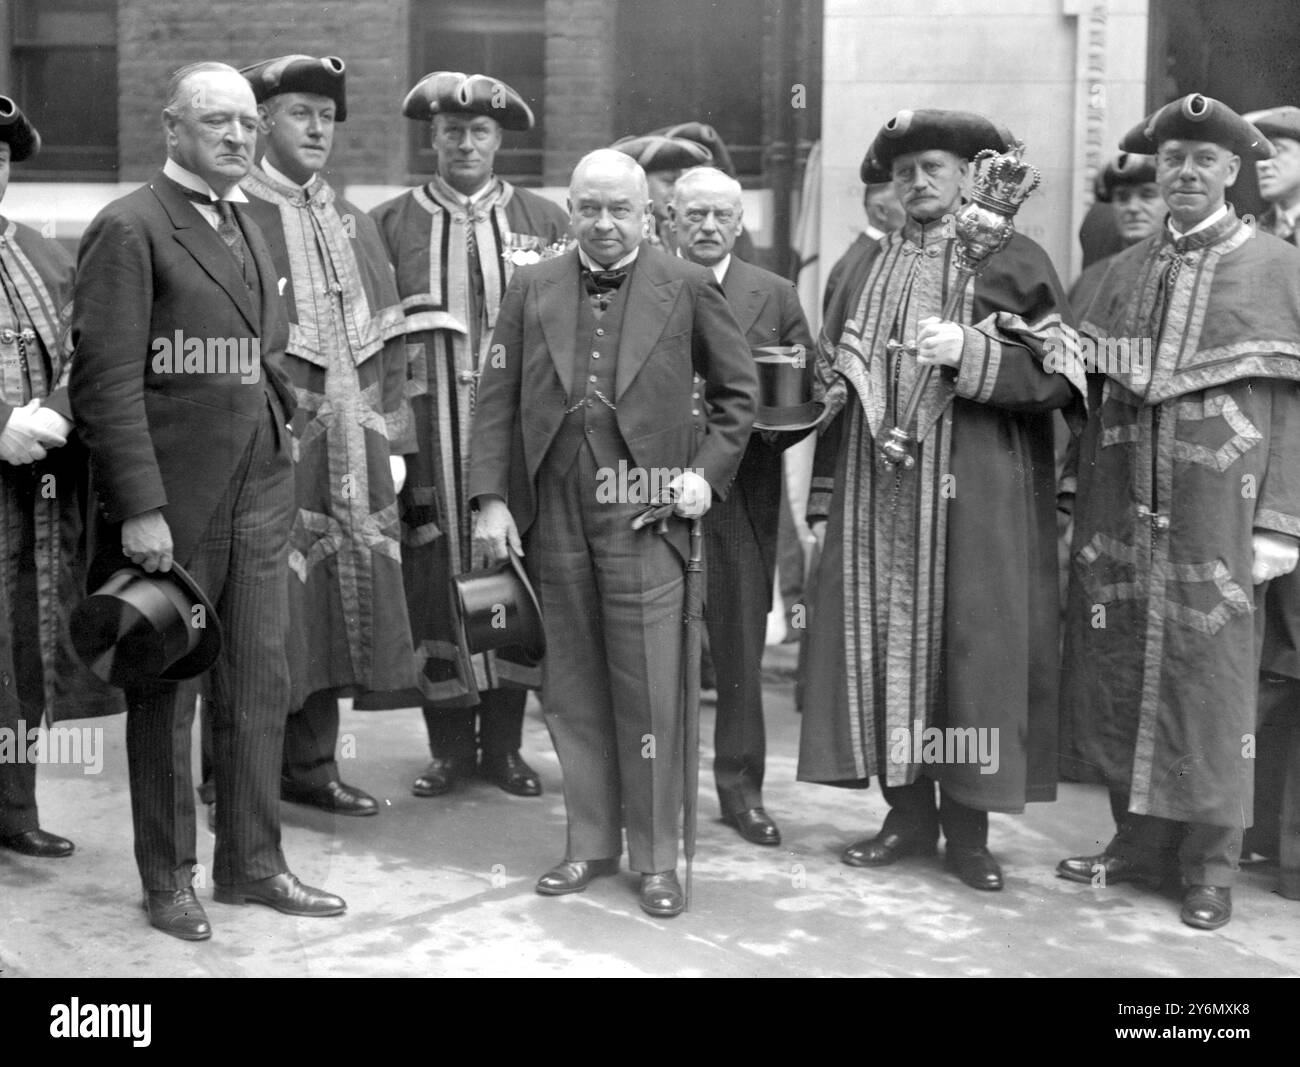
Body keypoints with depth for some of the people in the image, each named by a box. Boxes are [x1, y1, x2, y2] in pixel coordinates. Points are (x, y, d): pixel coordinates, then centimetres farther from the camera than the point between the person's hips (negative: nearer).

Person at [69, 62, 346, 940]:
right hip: (173, 497, -7)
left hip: (259, 489, 7)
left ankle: (252, 861, 23)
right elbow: (108, 381, -14)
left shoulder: (250, 229, 16)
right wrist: (140, 508, -19)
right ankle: (168, 877, 19)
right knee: (165, 690, 6)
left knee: (262, 684, 10)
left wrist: (285, 485, 13)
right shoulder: (129, 229, -8)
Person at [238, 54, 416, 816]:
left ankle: (311, 762, 21)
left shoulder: (358, 226, 17)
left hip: (350, 457, 6)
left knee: (334, 607, 9)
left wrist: (393, 440, 9)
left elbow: (388, 345, 16)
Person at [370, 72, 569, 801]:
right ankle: (450, 745, 13)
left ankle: (504, 741, 15)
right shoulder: (390, 223, 8)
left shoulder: (545, 221, 10)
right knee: (434, 576, 0)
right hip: (429, 433, 0)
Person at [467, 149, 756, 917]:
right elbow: (497, 399, 8)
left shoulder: (687, 287, 4)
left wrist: (709, 470, -3)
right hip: (553, 515, 3)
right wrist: (491, 498, -1)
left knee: (650, 693, -1)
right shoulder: (532, 290, 10)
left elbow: (739, 388, 9)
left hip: (643, 513, -3)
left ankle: (657, 858, 12)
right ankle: (591, 844, 23)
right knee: (572, 689, 10)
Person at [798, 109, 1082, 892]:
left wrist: (969, 350, -18)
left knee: (973, 645, -2)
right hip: (878, 498, 4)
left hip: (976, 498, -3)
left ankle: (968, 822, 11)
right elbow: (838, 384, 15)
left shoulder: (1013, 259, 3)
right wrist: (826, 496, 8)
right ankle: (909, 812, 15)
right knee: (886, 642, 3)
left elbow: (1059, 373, -4)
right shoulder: (869, 268, 15)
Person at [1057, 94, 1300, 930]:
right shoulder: (1127, 270, 13)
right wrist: (1086, 506, 4)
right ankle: (1140, 841, 23)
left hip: (1215, 522, -3)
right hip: (1122, 517, 4)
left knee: (1209, 680, 1)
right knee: (1122, 673, 7)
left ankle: (1212, 861, 16)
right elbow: (1098, 393, 11)